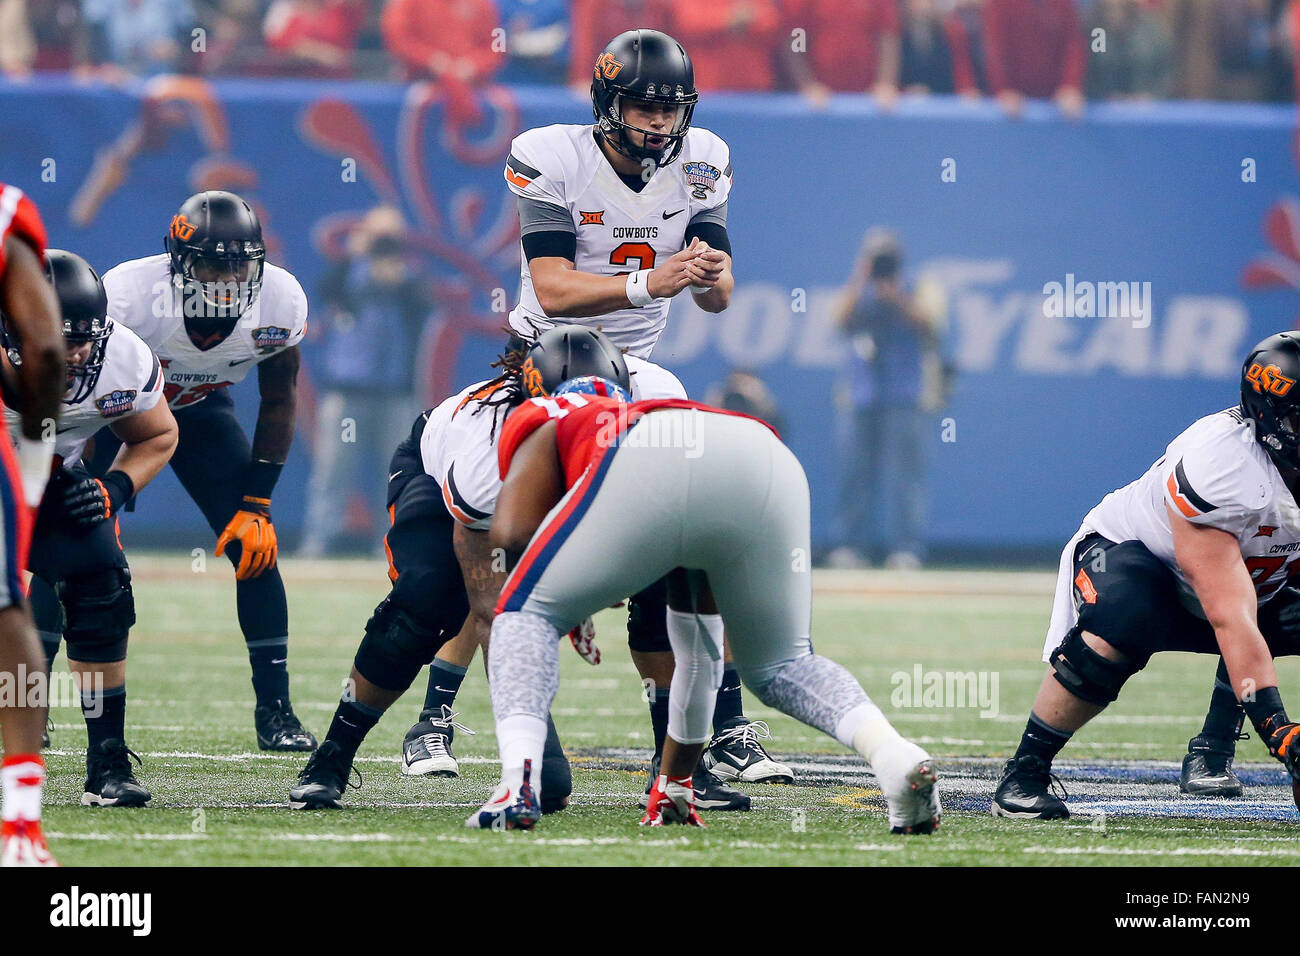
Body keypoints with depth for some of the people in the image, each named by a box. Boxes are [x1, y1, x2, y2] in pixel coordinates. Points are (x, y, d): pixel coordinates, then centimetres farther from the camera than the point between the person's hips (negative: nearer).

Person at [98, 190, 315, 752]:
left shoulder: (279, 302, -26)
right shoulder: (131, 295, -37)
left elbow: (278, 403, -9)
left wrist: (256, 504, -12)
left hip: (200, 410, 3)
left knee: (255, 544, -10)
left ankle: (275, 710, -1)